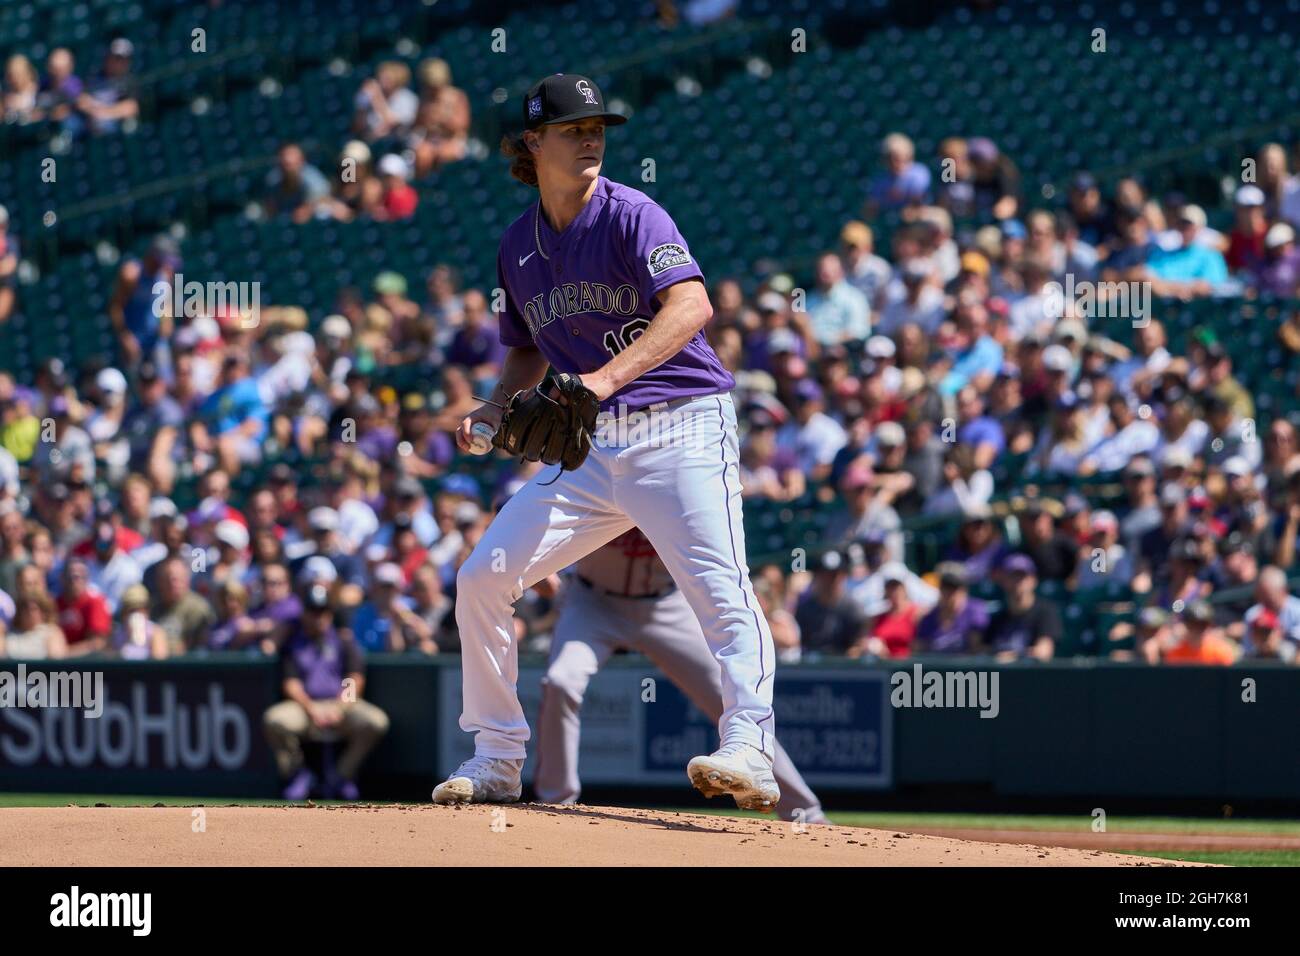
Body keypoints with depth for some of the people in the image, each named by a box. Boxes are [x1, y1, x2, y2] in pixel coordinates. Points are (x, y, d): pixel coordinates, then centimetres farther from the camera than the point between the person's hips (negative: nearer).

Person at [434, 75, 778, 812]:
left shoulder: (631, 216, -8)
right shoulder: (519, 245, 11)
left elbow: (691, 306, -25)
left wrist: (608, 377, -36)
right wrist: (500, 405, 5)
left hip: (680, 430, -6)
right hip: (592, 448, 6)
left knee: (721, 592, -22)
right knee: (482, 578, 1)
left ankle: (749, 751, -28)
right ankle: (497, 758, 11)